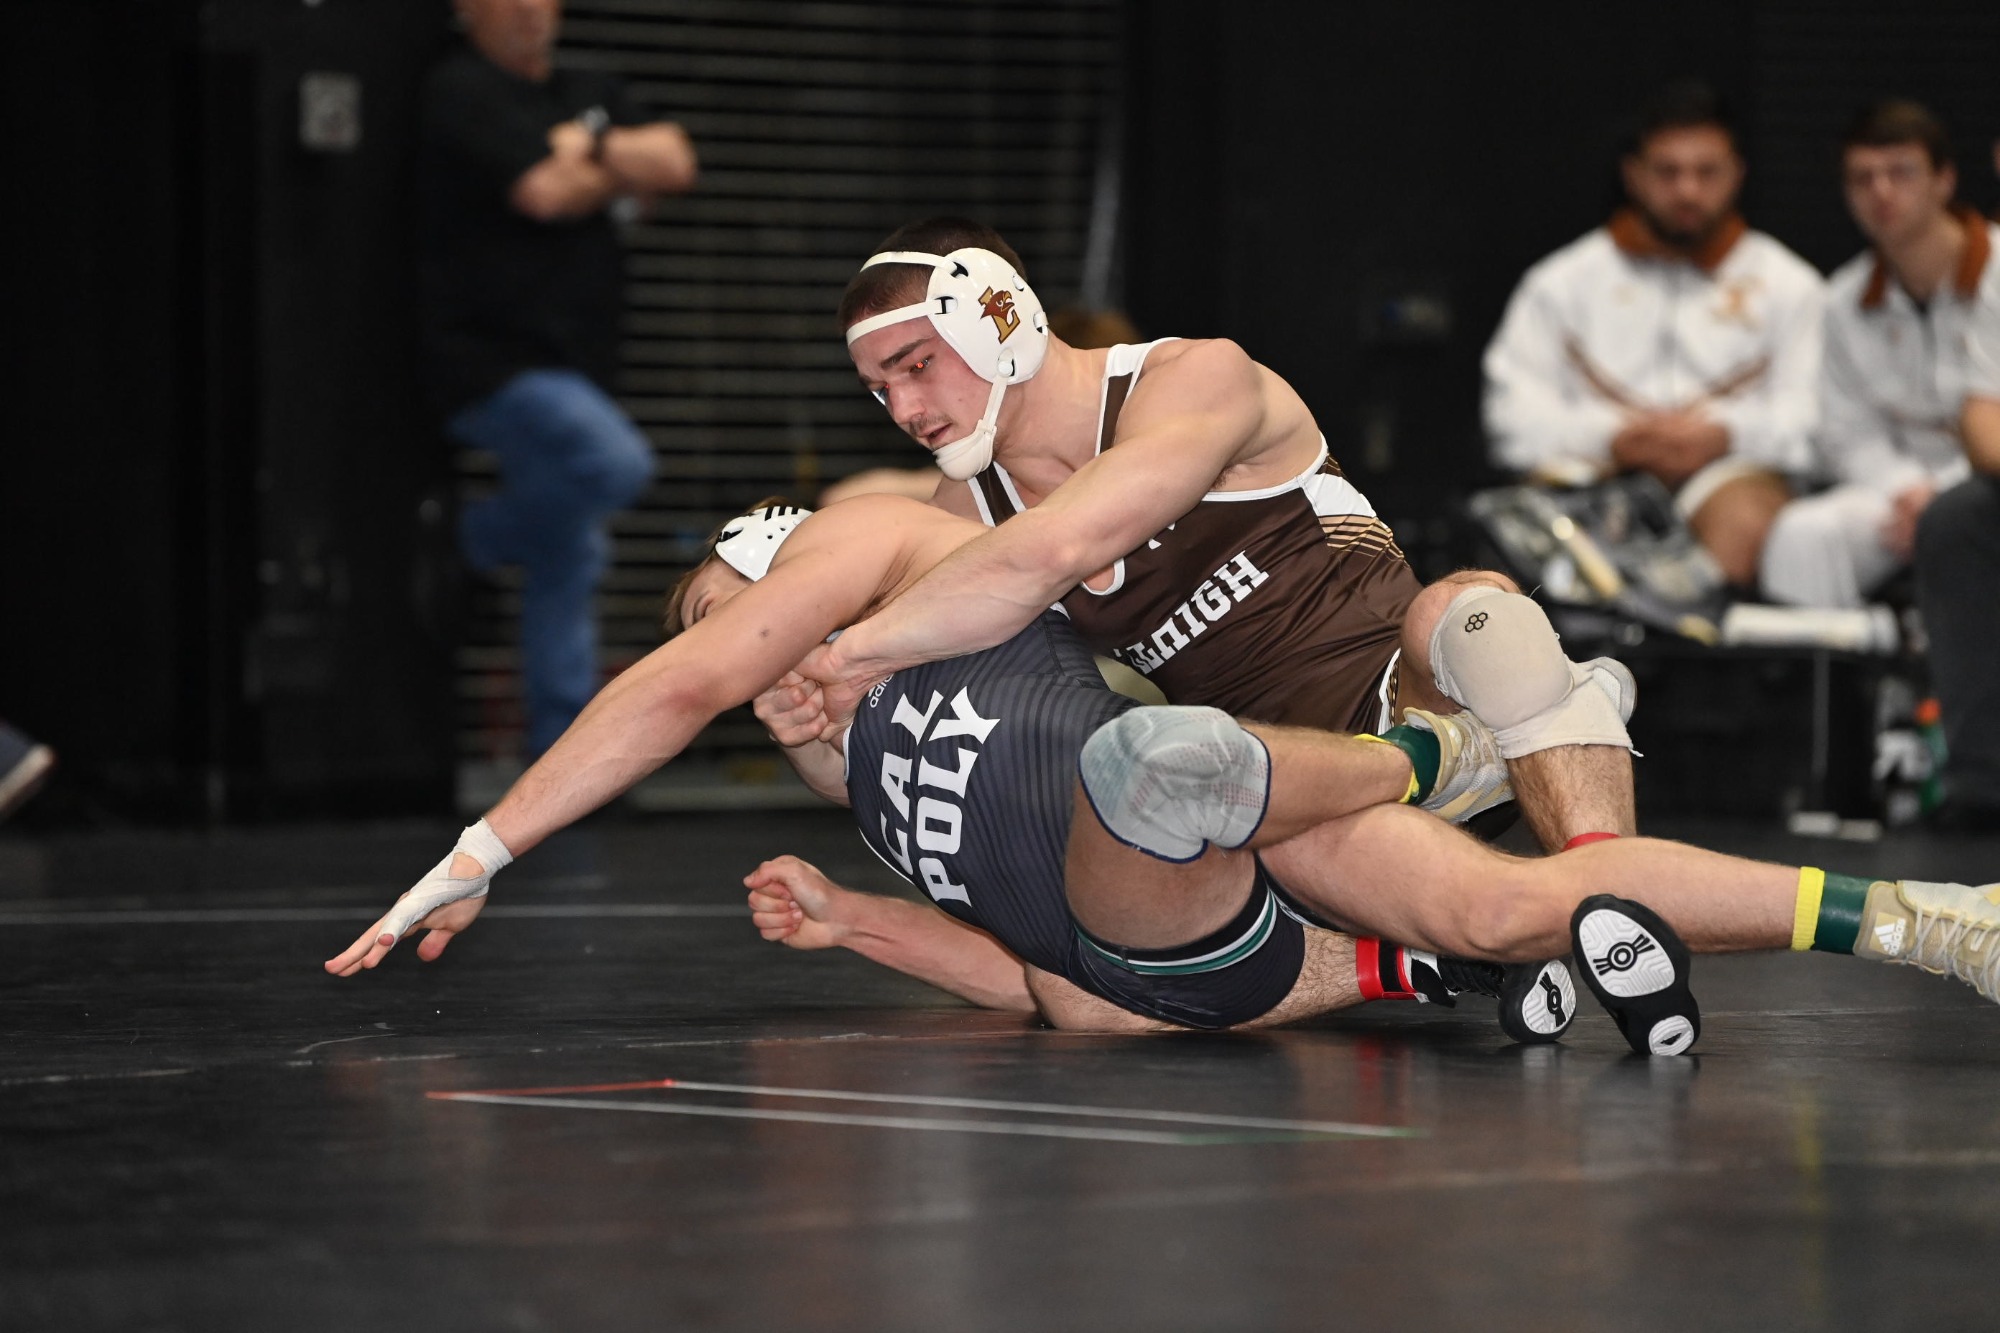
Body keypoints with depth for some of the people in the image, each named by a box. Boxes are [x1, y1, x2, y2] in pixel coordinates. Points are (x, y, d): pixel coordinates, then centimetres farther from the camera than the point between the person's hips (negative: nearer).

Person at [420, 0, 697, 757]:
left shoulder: (594, 97, 18)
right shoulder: (462, 92, -7)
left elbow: (673, 166, 3)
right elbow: (545, 192, -19)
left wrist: (587, 149, -8)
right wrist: (623, 171, 0)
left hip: (571, 366, 8)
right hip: (492, 361, -8)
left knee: (569, 560, 10)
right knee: (617, 464, -30)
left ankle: (561, 744, 16)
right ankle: (476, 542, -6)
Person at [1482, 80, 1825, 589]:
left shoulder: (1788, 284, 22)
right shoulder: (1565, 280, 21)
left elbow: (1814, 411, 8)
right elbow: (1513, 411, 9)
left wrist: (1726, 432, -11)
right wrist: (1611, 437, -9)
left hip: (1727, 466, 0)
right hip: (1593, 465, 0)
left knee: (1747, 526, -38)